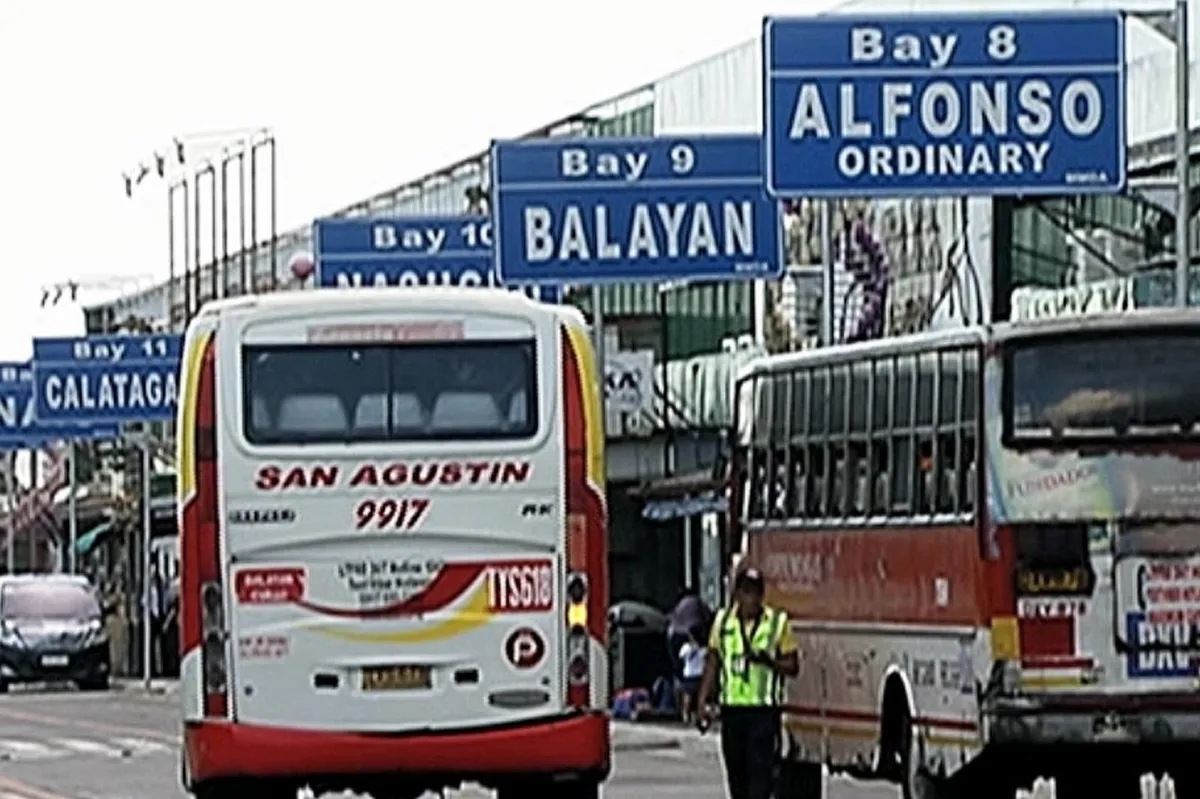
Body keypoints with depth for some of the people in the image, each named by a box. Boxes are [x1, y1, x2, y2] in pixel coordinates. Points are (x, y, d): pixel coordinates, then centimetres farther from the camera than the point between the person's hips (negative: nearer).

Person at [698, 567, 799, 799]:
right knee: (736, 774, 10)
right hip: (732, 709, 4)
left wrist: (770, 662, -18)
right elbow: (712, 664, 13)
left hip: (763, 712, -4)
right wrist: (702, 702, 5)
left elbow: (793, 666, 2)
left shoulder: (778, 623, 0)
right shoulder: (723, 621, 9)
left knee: (760, 771, -12)